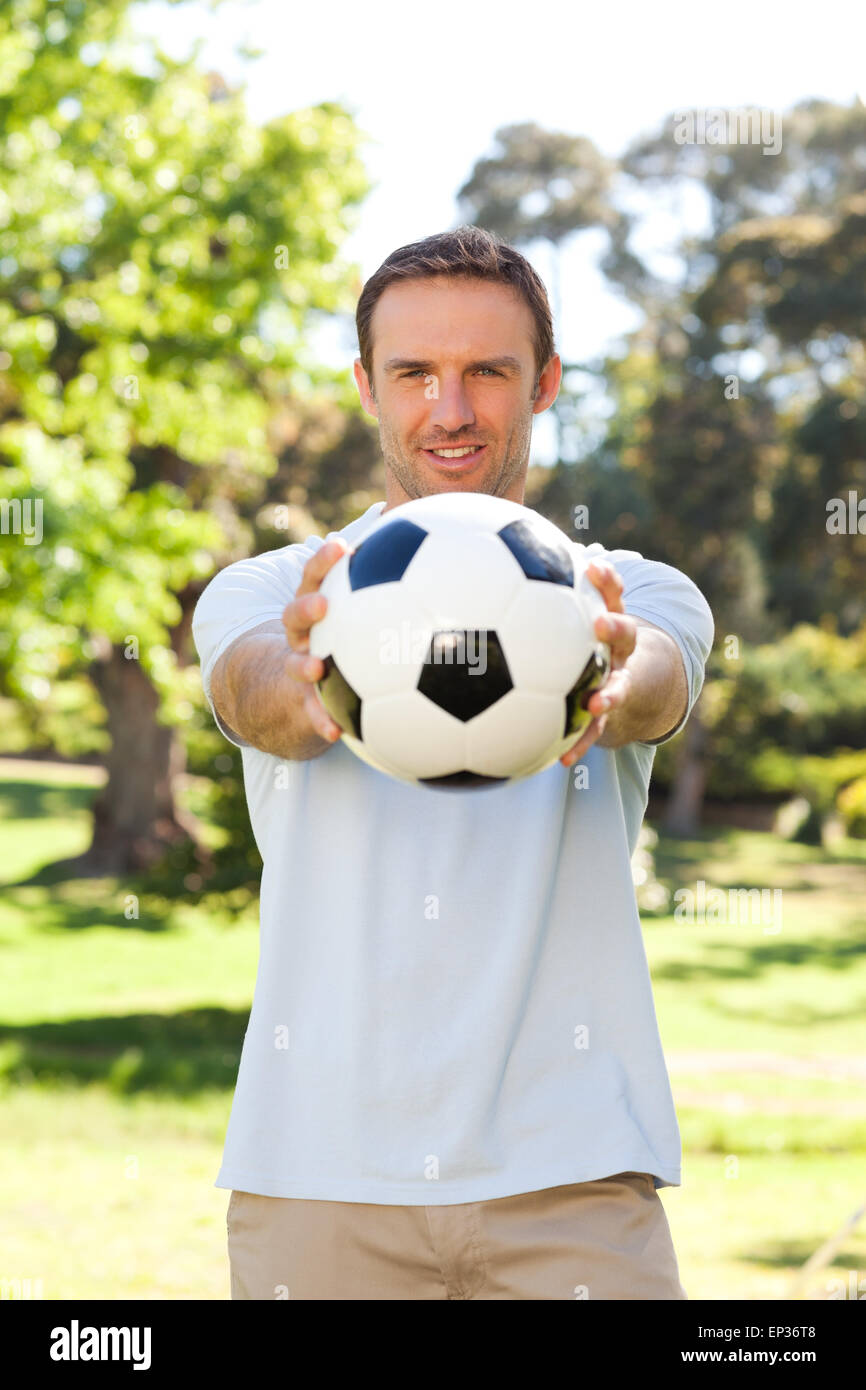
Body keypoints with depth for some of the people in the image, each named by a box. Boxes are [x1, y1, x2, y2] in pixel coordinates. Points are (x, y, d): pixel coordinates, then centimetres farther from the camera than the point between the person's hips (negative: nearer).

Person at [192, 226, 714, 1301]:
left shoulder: (630, 598, 8)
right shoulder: (264, 595, 9)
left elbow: (658, 686, -15)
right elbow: (255, 694, -14)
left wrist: (605, 697, -40)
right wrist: (309, 699, -39)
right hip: (319, 1172, 1)